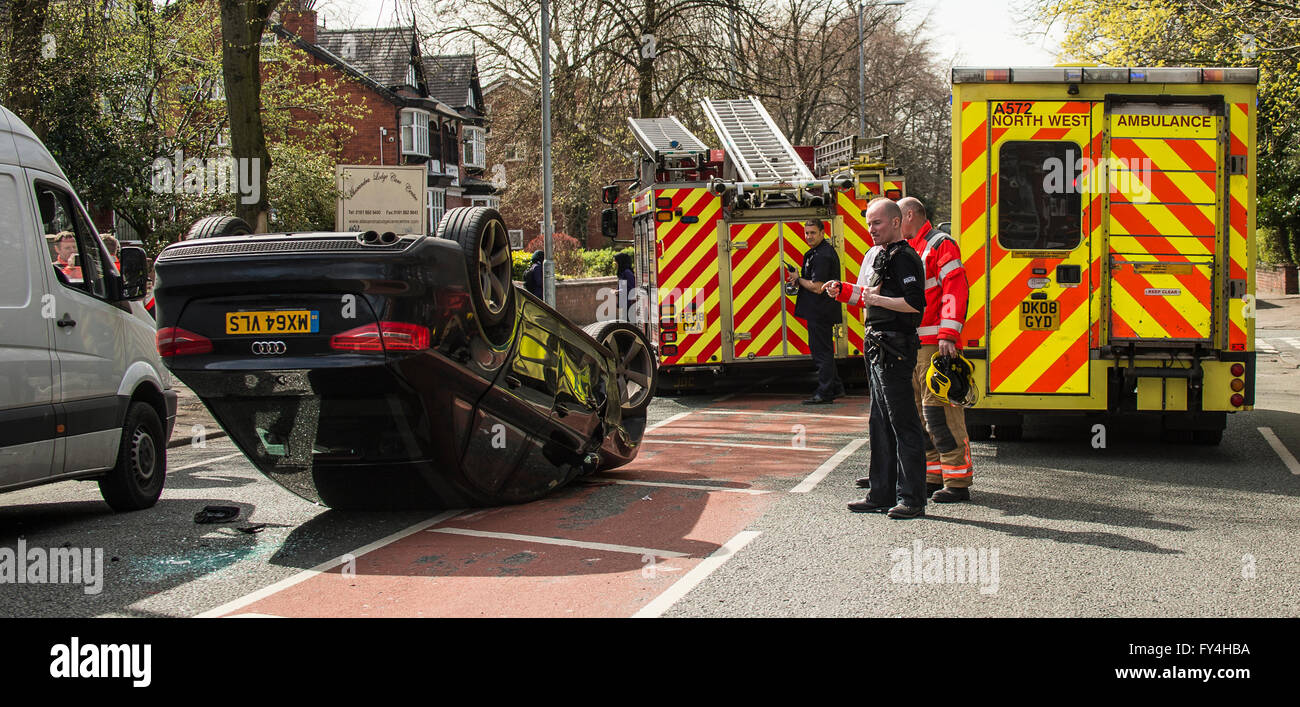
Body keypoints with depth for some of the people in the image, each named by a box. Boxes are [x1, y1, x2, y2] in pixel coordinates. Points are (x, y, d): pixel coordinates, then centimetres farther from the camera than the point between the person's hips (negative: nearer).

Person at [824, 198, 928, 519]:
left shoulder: (904, 258, -12)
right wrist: (841, 291, 11)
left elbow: (916, 304, -21)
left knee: (903, 423, -7)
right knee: (880, 423, 13)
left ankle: (912, 499, -3)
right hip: (877, 348, 10)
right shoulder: (874, 255, 18)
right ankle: (882, 494, 20)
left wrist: (879, 300, -21)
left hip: (895, 350, -10)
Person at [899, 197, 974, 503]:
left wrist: (948, 335, -23)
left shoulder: (940, 244, -6)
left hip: (934, 343, -9)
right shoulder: (906, 250, 21)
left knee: (939, 409, -11)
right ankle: (933, 476, 19)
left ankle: (957, 482, -8)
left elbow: (956, 290, -15)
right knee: (918, 411, 11)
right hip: (910, 345, 9)